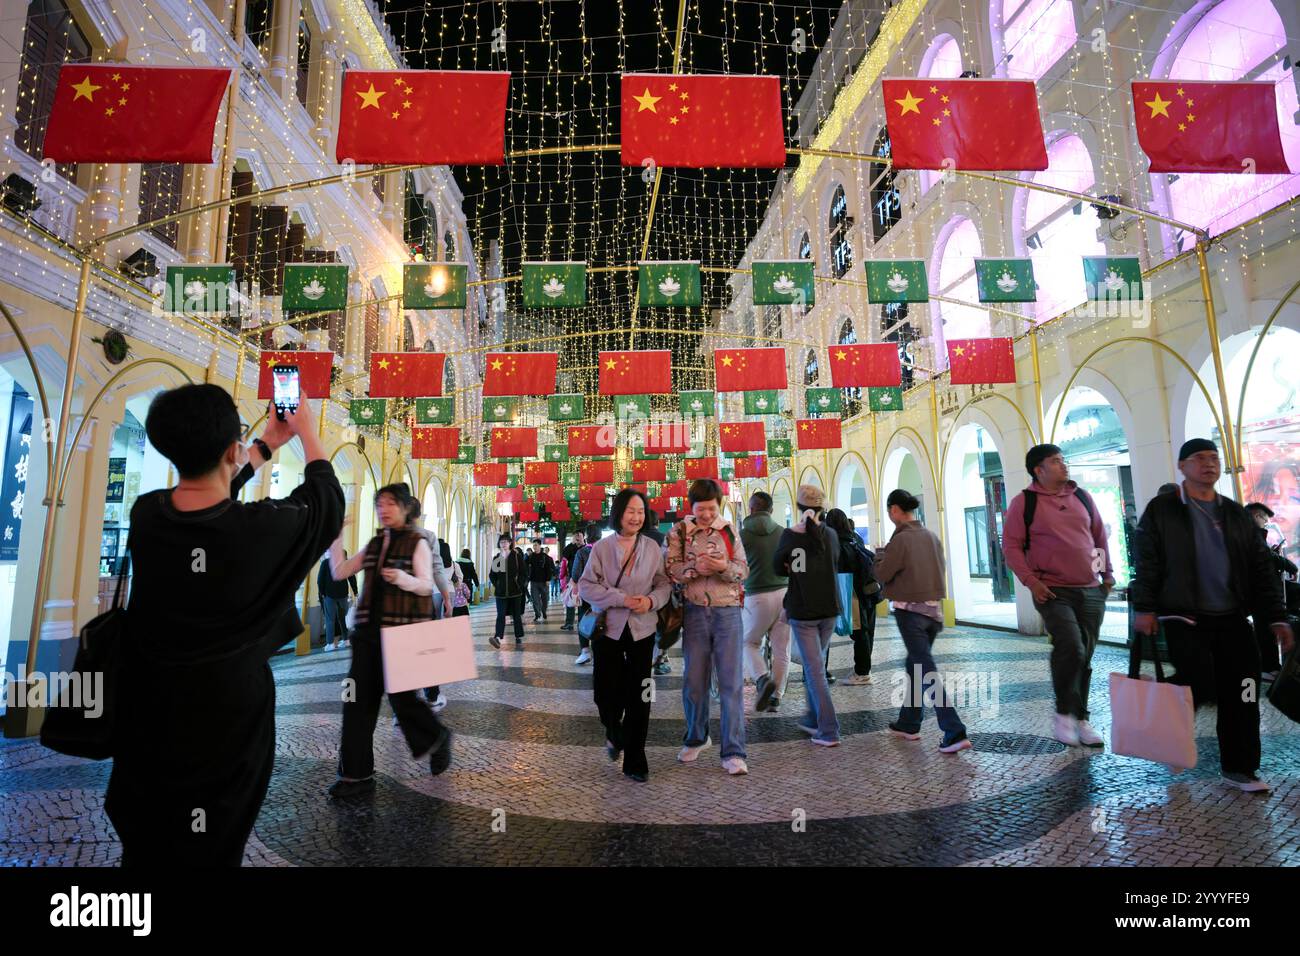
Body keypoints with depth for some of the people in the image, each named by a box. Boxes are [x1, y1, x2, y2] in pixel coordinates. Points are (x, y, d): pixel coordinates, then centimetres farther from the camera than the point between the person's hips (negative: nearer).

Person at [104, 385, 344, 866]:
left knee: (142, 848, 25)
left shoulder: (145, 514, -11)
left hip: (144, 718, 5)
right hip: (226, 725, -4)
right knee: (209, 851, 17)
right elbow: (326, 500, -4)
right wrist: (307, 432, 10)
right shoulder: (263, 528, -25)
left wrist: (269, 442, 21)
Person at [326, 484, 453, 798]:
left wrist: (402, 578, -29)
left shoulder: (417, 542, -4)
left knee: (401, 695, -3)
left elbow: (427, 586, -9)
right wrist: (334, 537, 3)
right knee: (358, 699, 3)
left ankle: (437, 739, 26)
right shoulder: (374, 543, 14)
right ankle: (356, 773, 14)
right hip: (369, 629, 6)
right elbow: (339, 572, 11)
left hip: (402, 630, -6)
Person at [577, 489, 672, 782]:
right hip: (608, 629, 0)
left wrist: (651, 600, -17)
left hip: (642, 629, 1)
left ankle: (635, 762, 21)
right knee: (606, 692, 5)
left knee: (638, 697, 4)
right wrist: (622, 599, -17)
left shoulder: (652, 547, -1)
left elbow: (664, 583, 4)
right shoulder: (602, 547, -5)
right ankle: (614, 733, 41)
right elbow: (586, 585, -7)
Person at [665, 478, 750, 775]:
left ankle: (734, 752, 7)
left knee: (732, 682, -2)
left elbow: (744, 571, 2)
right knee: (694, 681, 11)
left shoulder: (729, 531, 4)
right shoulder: (679, 532, 1)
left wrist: (724, 567, -19)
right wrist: (695, 568, -23)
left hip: (728, 612, 0)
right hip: (695, 612, 0)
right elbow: (668, 567, -6)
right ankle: (696, 738, 34)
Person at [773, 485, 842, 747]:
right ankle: (814, 718, 27)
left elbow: (778, 567, 0)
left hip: (802, 610, -4)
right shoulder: (830, 534, 1)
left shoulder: (790, 535, -10)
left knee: (814, 668, -1)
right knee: (816, 664, 18)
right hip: (829, 608, 4)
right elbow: (835, 565, 14)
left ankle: (828, 730, -3)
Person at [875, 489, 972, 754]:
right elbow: (939, 568, 15)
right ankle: (908, 724, 27)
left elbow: (882, 575, -12)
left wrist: (880, 556, 7)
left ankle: (955, 732, -8)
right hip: (934, 609, 7)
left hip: (910, 610, -7)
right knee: (916, 665, 17)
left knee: (926, 671, -4)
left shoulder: (900, 540, -15)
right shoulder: (932, 536, 6)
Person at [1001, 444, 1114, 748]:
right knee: (1071, 648, -20)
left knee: (1084, 657, 11)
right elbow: (1010, 546, -5)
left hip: (1092, 591, 5)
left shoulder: (1082, 497, 11)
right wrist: (1031, 581, -13)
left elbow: (1100, 537, 20)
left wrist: (1107, 573, 15)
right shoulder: (1024, 502, -3)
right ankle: (1064, 714, -1)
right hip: (1053, 591, -5)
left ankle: (1081, 719, 24)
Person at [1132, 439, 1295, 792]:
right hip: (1185, 620, -4)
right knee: (1201, 687, -12)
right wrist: (1144, 608, -10)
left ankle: (1239, 767, 17)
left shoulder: (1236, 513, 12)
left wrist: (1276, 617, 5)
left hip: (1233, 620, 5)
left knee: (1240, 695, 3)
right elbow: (1146, 562, -5)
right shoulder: (1161, 510, -1)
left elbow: (1261, 567, 12)